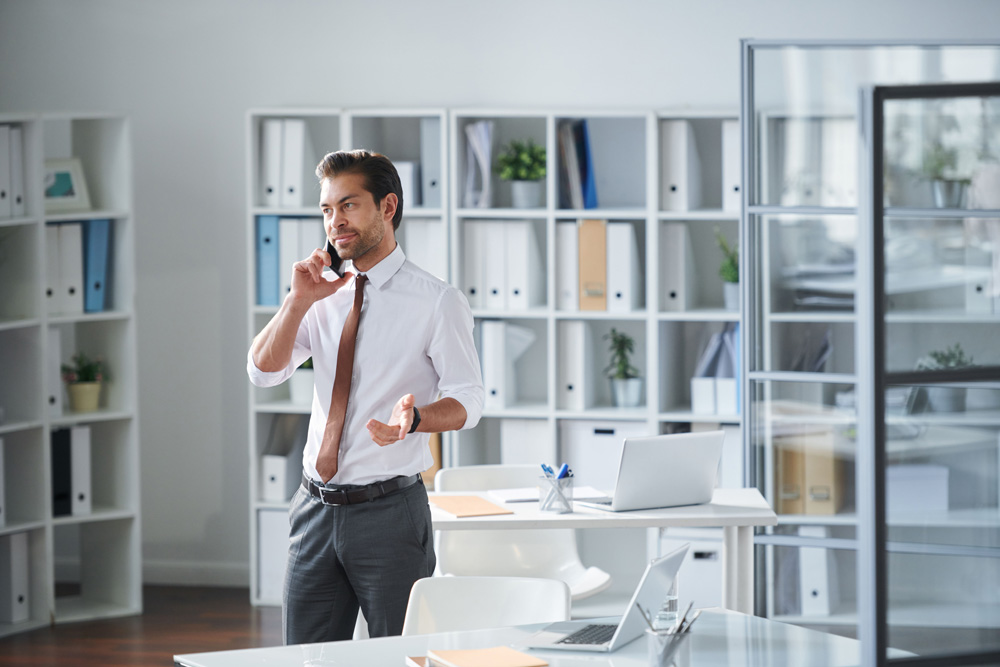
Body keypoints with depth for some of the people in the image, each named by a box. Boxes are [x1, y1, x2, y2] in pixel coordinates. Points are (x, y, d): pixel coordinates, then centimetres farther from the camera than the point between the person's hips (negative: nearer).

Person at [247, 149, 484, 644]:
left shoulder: (436, 301, -6)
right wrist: (298, 301, -9)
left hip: (388, 509, -5)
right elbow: (263, 371, 4)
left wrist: (413, 418, -28)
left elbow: (466, 402, -7)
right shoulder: (325, 297, 10)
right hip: (317, 509, 5)